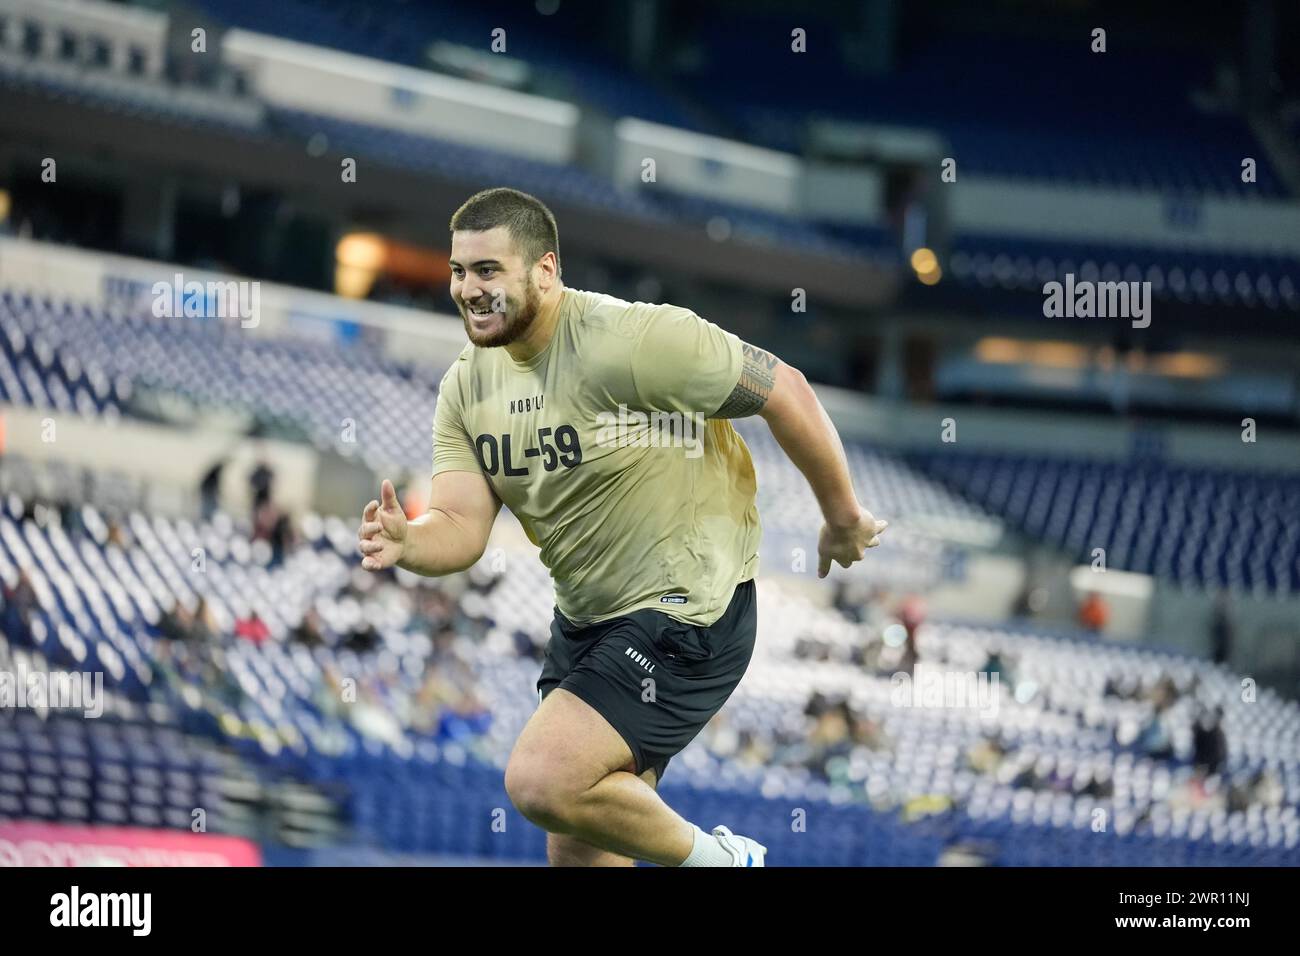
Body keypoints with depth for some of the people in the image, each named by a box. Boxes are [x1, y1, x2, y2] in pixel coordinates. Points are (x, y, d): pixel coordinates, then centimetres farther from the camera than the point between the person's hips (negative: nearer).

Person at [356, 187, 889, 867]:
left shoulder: (631, 340, -22)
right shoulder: (467, 386, 1)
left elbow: (785, 391, -15)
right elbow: (460, 527, -3)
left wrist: (843, 519, -3)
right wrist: (406, 543, -28)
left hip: (685, 617, -8)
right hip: (584, 621, 8)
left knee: (541, 783, -22)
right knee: (577, 851, 11)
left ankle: (713, 858, 1)